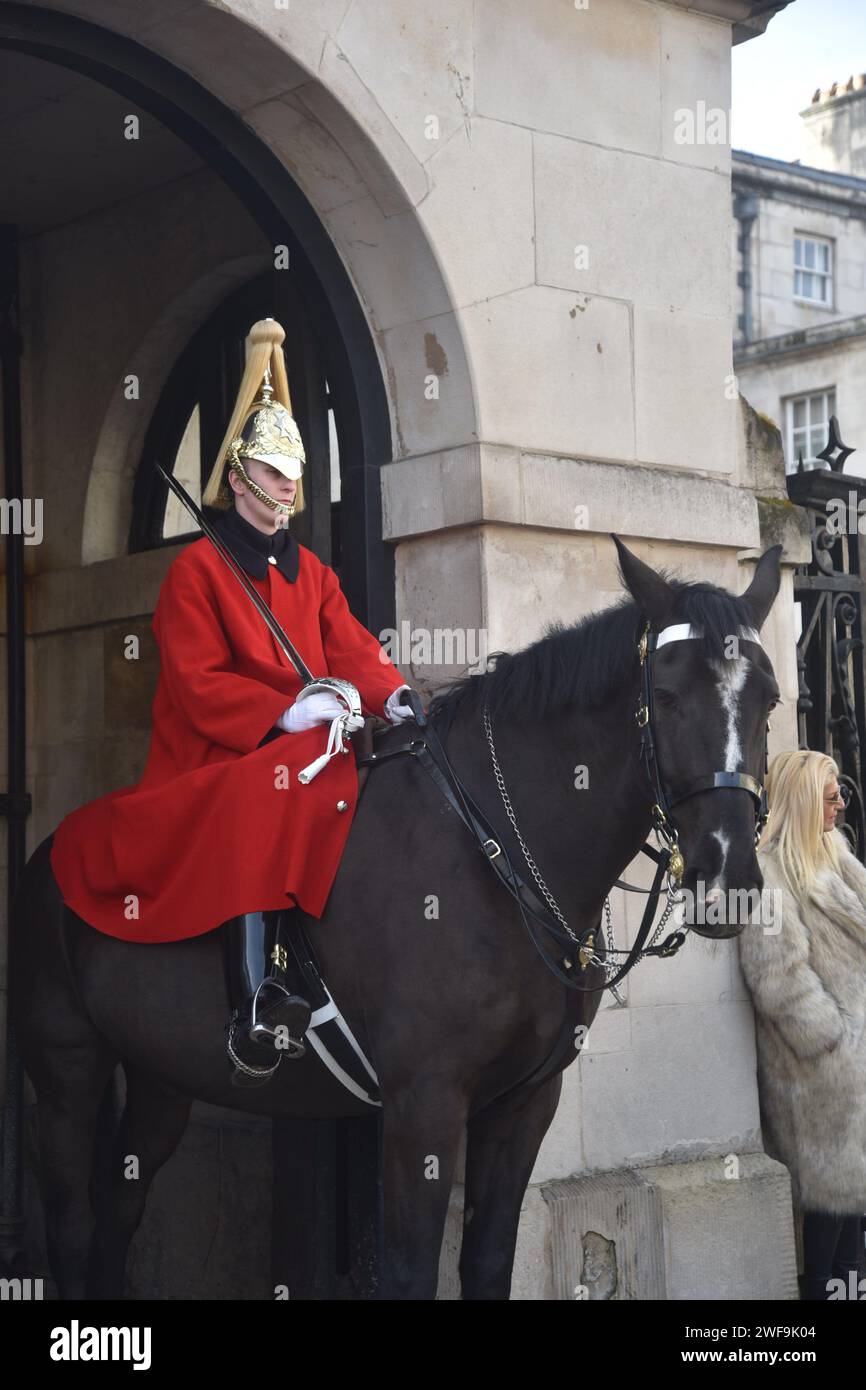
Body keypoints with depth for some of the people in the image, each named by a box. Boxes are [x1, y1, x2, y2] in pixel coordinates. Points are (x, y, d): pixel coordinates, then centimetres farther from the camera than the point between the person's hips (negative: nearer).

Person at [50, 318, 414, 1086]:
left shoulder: (311, 571, 18)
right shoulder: (197, 569, -2)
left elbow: (350, 648, 6)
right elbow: (199, 685, -12)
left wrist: (390, 695, -15)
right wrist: (284, 712, -23)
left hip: (304, 742, 6)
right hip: (215, 756, -6)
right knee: (261, 805, -34)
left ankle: (279, 967, -21)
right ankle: (254, 1011, -33)